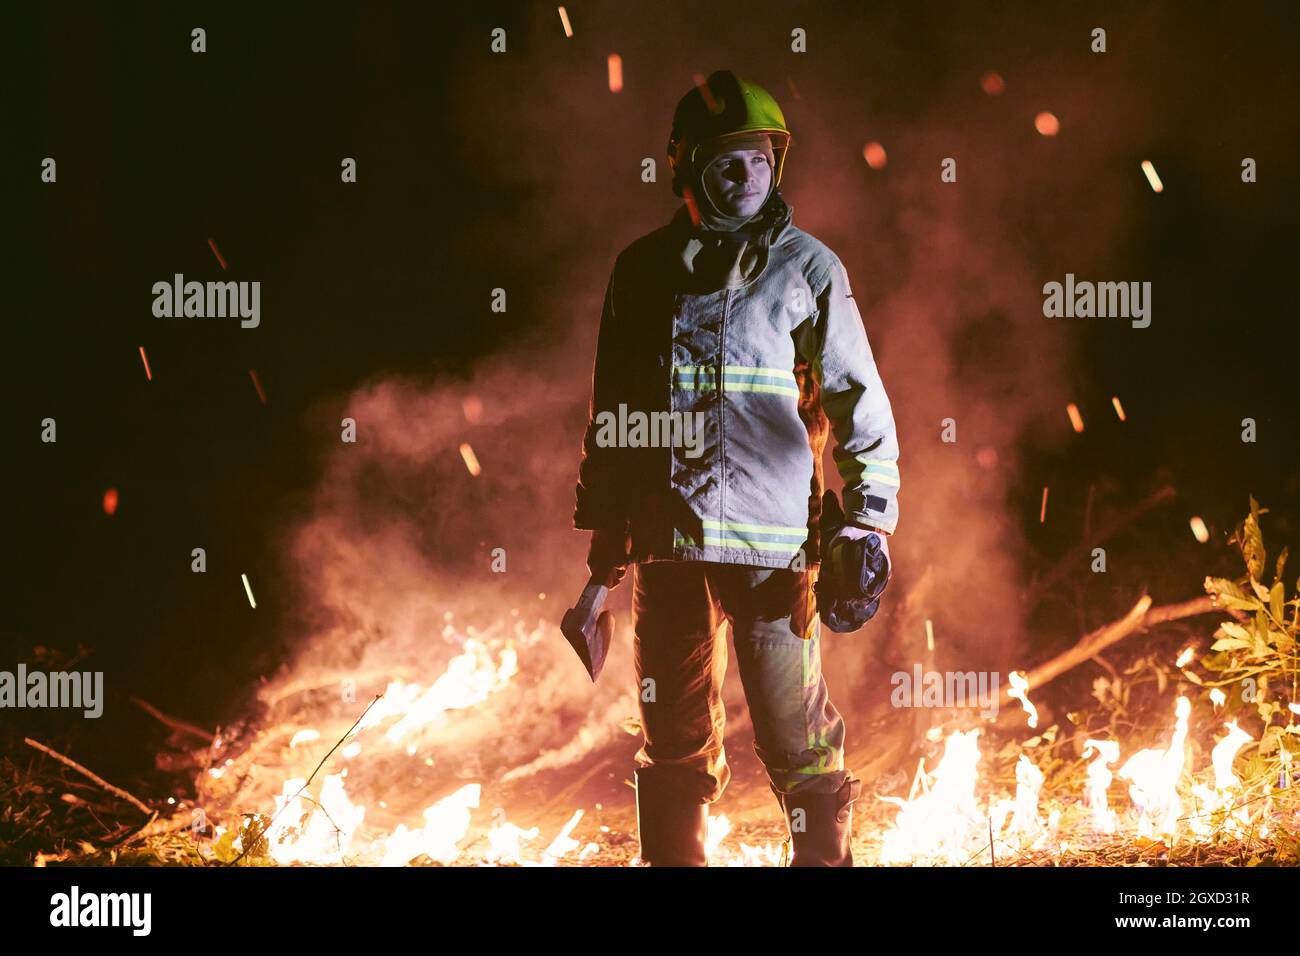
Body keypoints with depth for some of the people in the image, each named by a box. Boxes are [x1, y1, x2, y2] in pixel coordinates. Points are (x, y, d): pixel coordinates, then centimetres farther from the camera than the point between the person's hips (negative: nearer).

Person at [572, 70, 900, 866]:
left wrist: (869, 521, -3)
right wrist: (604, 538, 14)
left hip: (775, 542, -3)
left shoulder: (808, 267, 4)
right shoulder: (645, 270, 11)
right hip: (668, 540, 3)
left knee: (799, 742, -6)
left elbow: (861, 400, 5)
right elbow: (610, 411, 17)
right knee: (676, 747, 9)